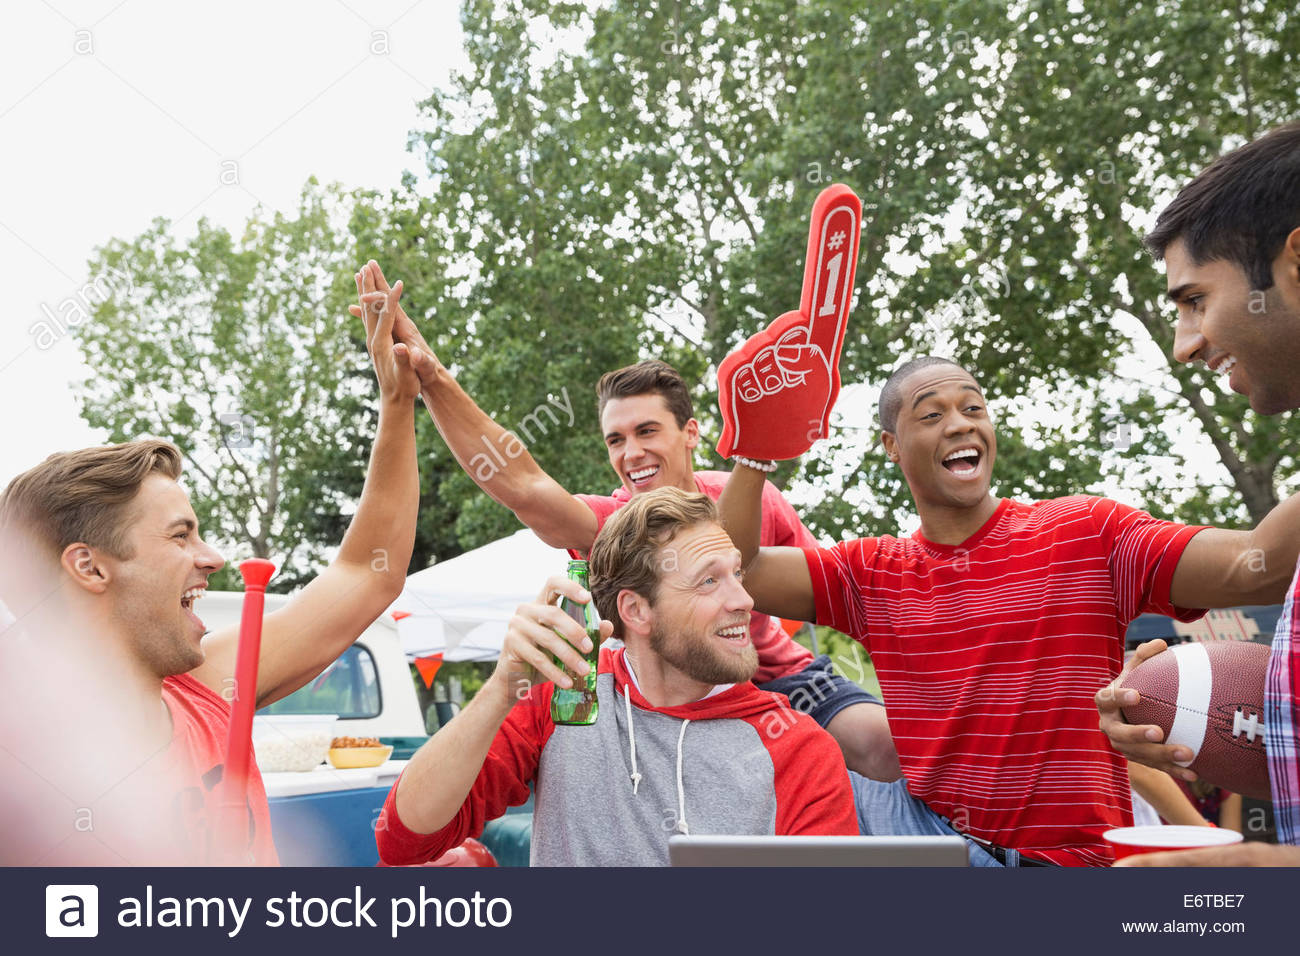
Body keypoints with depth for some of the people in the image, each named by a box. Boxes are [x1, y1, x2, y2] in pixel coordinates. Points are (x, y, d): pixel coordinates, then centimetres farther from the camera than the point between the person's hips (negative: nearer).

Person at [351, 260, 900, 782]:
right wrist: (432, 378, -54)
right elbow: (521, 486, -43)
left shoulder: (753, 498, -15)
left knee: (888, 744, -21)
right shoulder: (613, 525, -23)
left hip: (779, 674, 1)